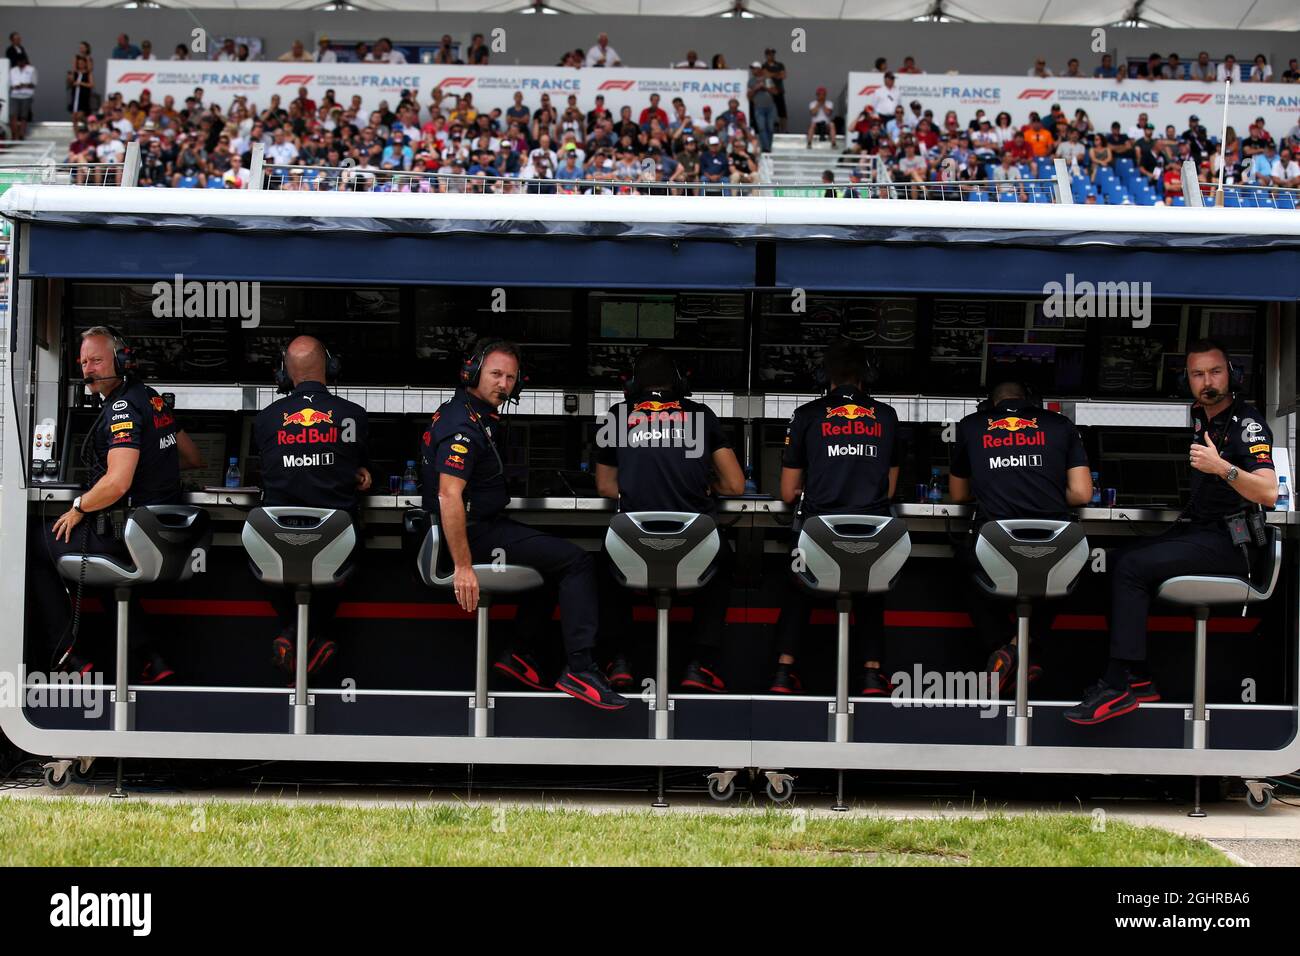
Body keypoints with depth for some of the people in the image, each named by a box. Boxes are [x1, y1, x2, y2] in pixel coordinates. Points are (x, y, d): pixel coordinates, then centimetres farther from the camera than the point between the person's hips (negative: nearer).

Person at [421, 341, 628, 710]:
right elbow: (449, 496, -31)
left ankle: (519, 653, 23)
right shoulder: (463, 426, -22)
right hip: (476, 534, -11)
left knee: (553, 555, 25)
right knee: (577, 561, -14)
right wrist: (463, 567, -34)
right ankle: (579, 668, -16)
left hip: (485, 524, 11)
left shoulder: (483, 416, 11)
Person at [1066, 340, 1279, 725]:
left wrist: (1223, 468, -39)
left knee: (1131, 568, -21)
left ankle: (1118, 686, -20)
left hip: (1228, 543, -9)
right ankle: (1138, 678, -5)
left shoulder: (1247, 423, -13)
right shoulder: (1199, 416, 12)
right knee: (1121, 561, -5)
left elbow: (1268, 493, -25)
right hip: (1195, 530, 9)